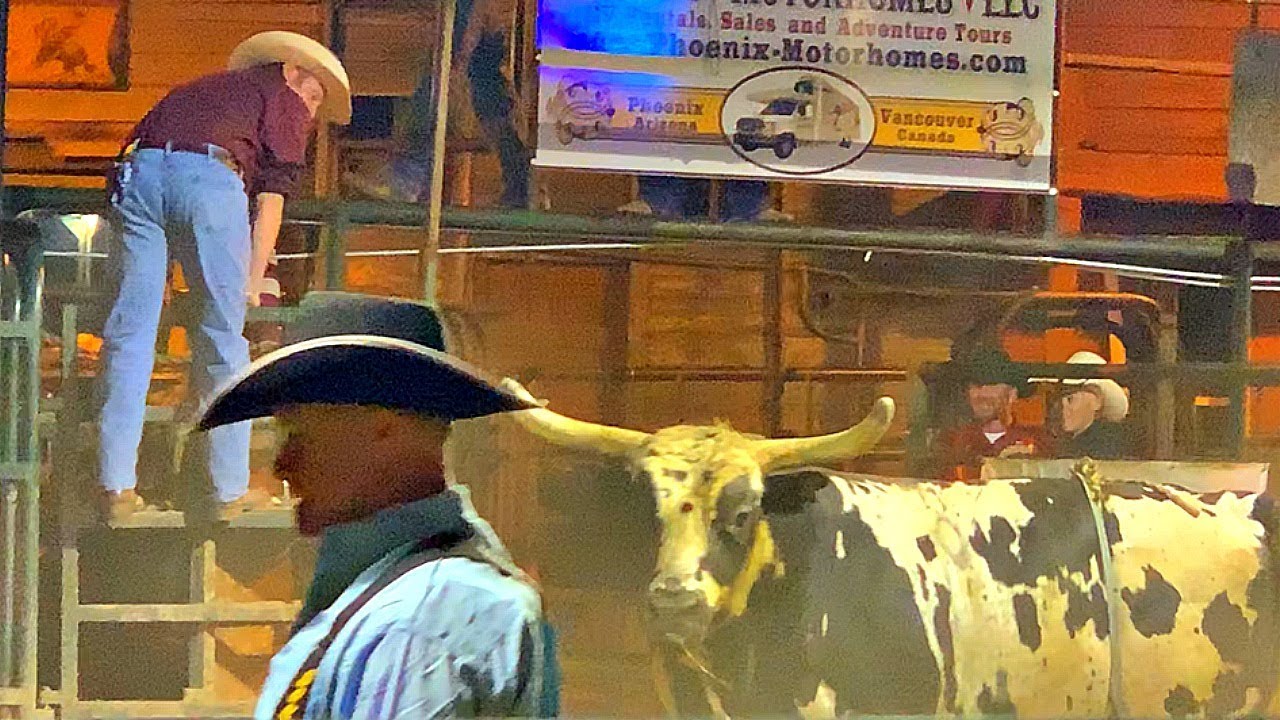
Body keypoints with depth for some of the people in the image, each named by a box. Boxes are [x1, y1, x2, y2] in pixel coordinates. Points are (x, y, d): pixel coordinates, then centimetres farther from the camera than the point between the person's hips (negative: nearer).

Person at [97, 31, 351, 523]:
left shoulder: (206, 89, 40)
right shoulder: (284, 103, 22)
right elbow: (271, 202, 11)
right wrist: (251, 286, 13)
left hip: (138, 169, 5)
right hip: (208, 174, -5)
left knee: (130, 330, 3)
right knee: (223, 335, 3)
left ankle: (116, 486, -4)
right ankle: (231, 491, 5)